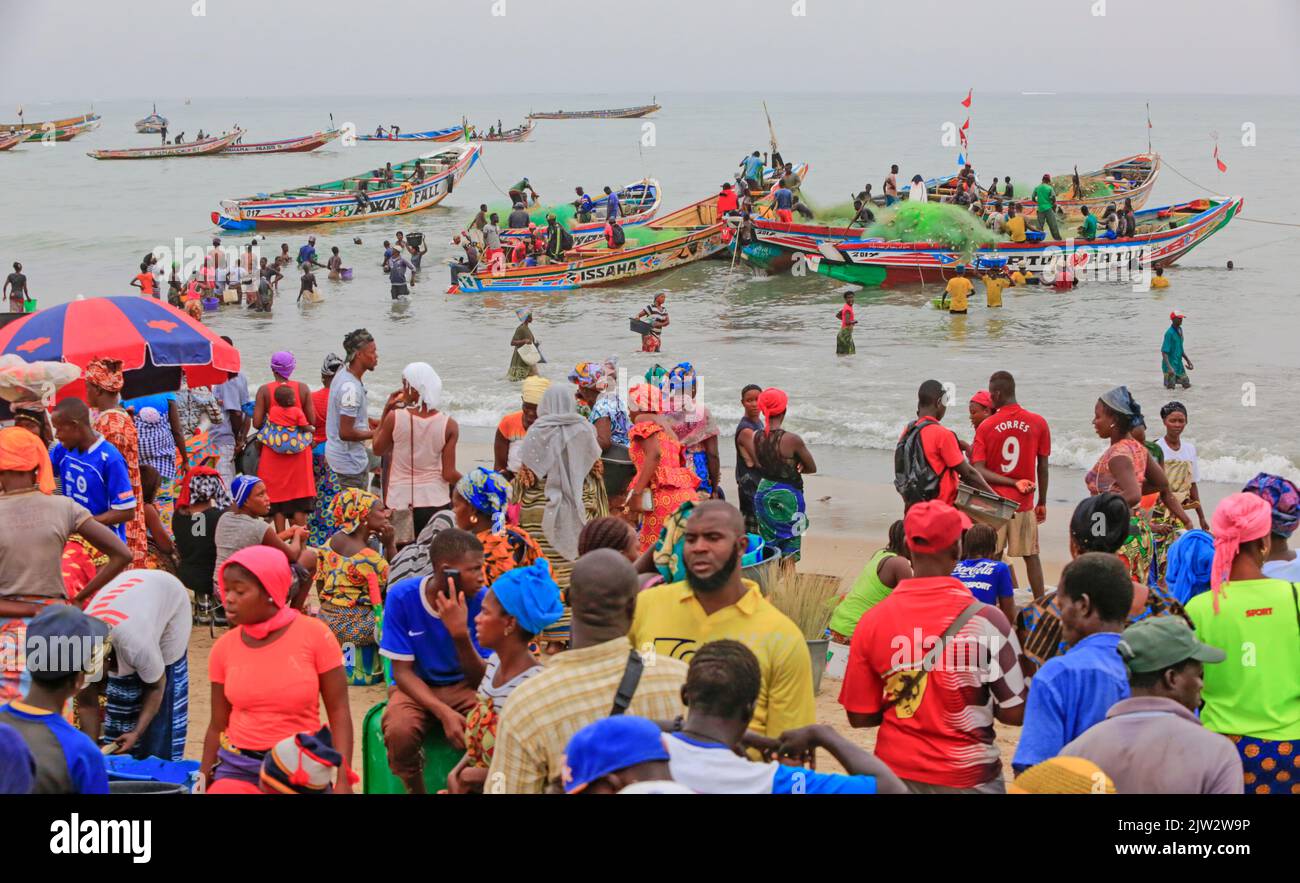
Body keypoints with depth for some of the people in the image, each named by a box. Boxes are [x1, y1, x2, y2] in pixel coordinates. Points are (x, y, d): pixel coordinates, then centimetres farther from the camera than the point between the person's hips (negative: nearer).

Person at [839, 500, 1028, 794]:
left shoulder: (872, 621, -9)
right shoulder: (985, 620, -16)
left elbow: (860, 716, -3)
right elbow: (1016, 712, -10)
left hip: (897, 773, 2)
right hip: (968, 778, -2)